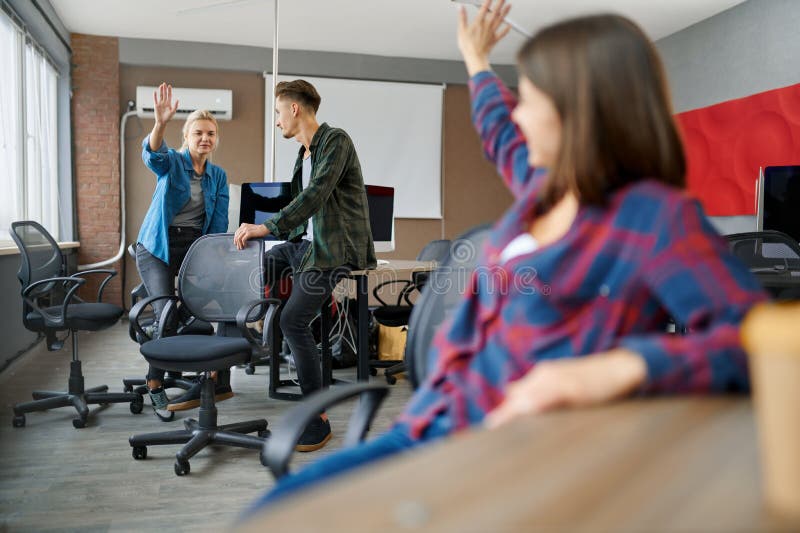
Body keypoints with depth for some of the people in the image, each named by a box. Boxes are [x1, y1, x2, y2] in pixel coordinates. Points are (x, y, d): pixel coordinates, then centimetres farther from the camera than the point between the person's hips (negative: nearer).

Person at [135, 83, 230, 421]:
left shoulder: (218, 176, 8)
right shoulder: (171, 162, -4)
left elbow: (219, 221, 5)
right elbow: (153, 154, -29)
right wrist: (160, 123, -49)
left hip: (196, 246, 4)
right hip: (158, 247, -4)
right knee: (167, 314, -15)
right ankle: (155, 385, 2)